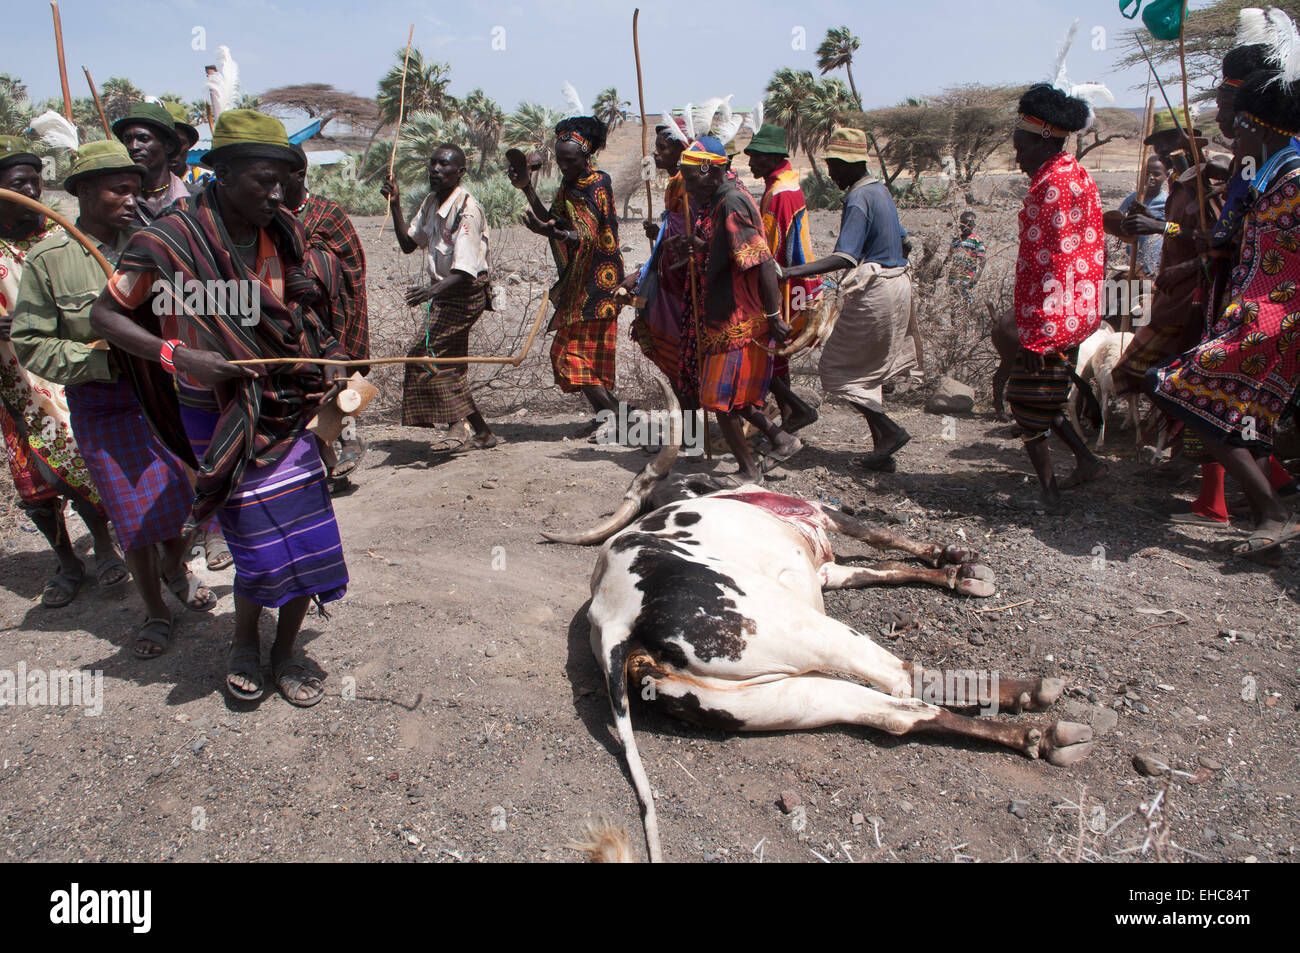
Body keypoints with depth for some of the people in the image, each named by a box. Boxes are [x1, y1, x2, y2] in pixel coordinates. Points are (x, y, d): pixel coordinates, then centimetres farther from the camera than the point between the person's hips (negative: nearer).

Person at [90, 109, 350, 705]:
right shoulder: (167, 241, -14)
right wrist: (179, 355, -20)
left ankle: (284, 654, 24)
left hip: (283, 403, 5)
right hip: (218, 414, -5)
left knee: (308, 537, 3)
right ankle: (244, 643, 26)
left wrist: (323, 366, 3)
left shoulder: (283, 233, 2)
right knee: (262, 543, -5)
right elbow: (104, 316, -7)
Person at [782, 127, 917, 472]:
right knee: (870, 369, 15)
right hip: (897, 285, 10)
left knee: (839, 368, 0)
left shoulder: (858, 200, -17)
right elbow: (902, 240, 21)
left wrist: (791, 272, -35)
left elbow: (845, 257, -29)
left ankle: (889, 430, -3)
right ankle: (882, 449, 18)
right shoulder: (880, 190, 12)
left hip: (874, 292, -10)